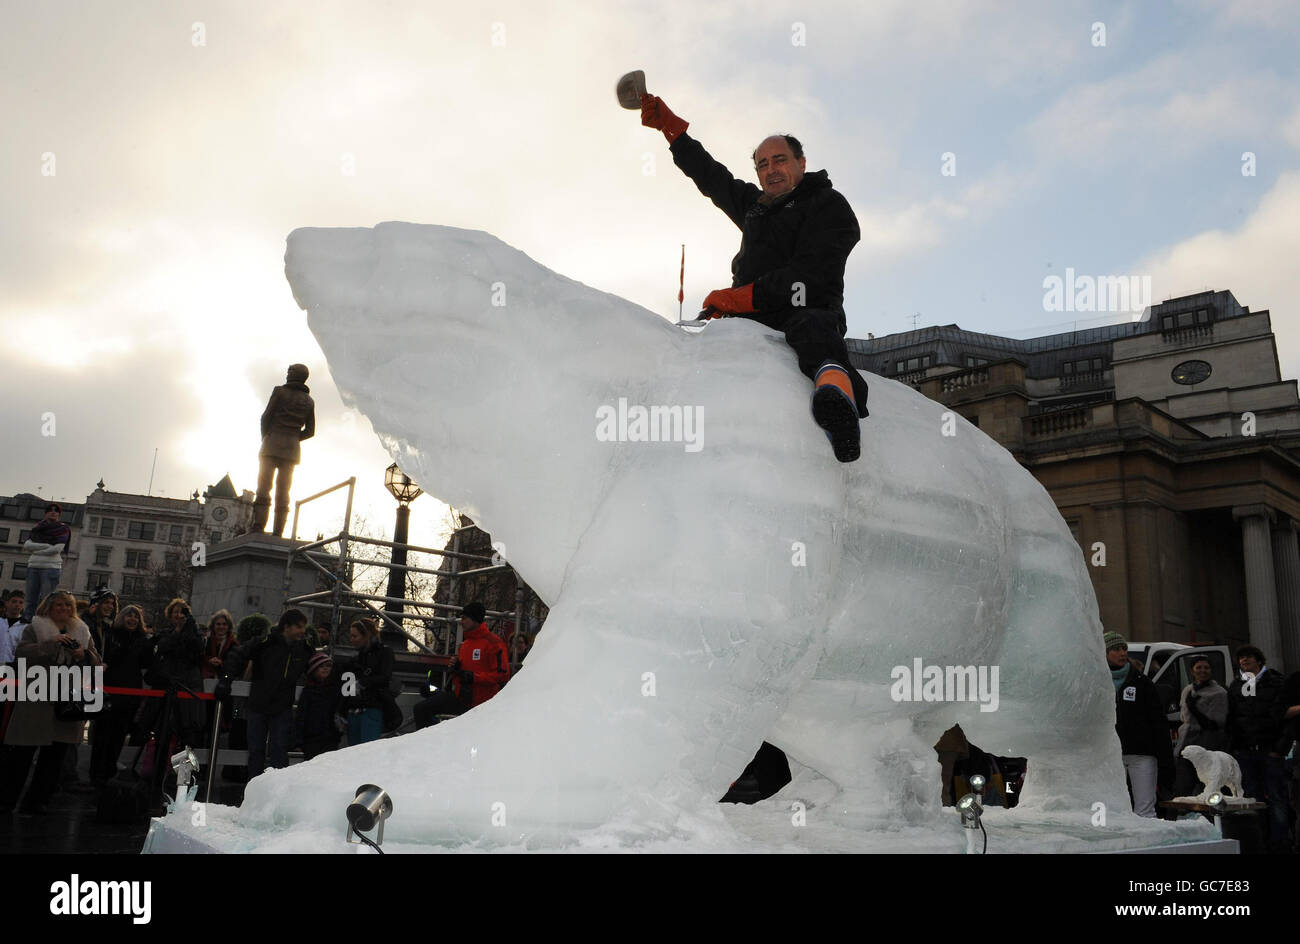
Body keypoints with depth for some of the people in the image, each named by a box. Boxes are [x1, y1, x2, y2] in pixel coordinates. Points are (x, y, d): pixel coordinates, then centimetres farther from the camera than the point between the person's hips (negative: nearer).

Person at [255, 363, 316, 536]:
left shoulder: (280, 391, -1)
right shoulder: (309, 401, 11)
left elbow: (266, 417, -3)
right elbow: (310, 431, 9)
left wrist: (265, 438, 11)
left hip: (272, 444, -4)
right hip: (292, 449, 4)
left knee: (264, 486, -6)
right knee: (283, 492, 4)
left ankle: (258, 527, -19)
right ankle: (278, 533, -3)